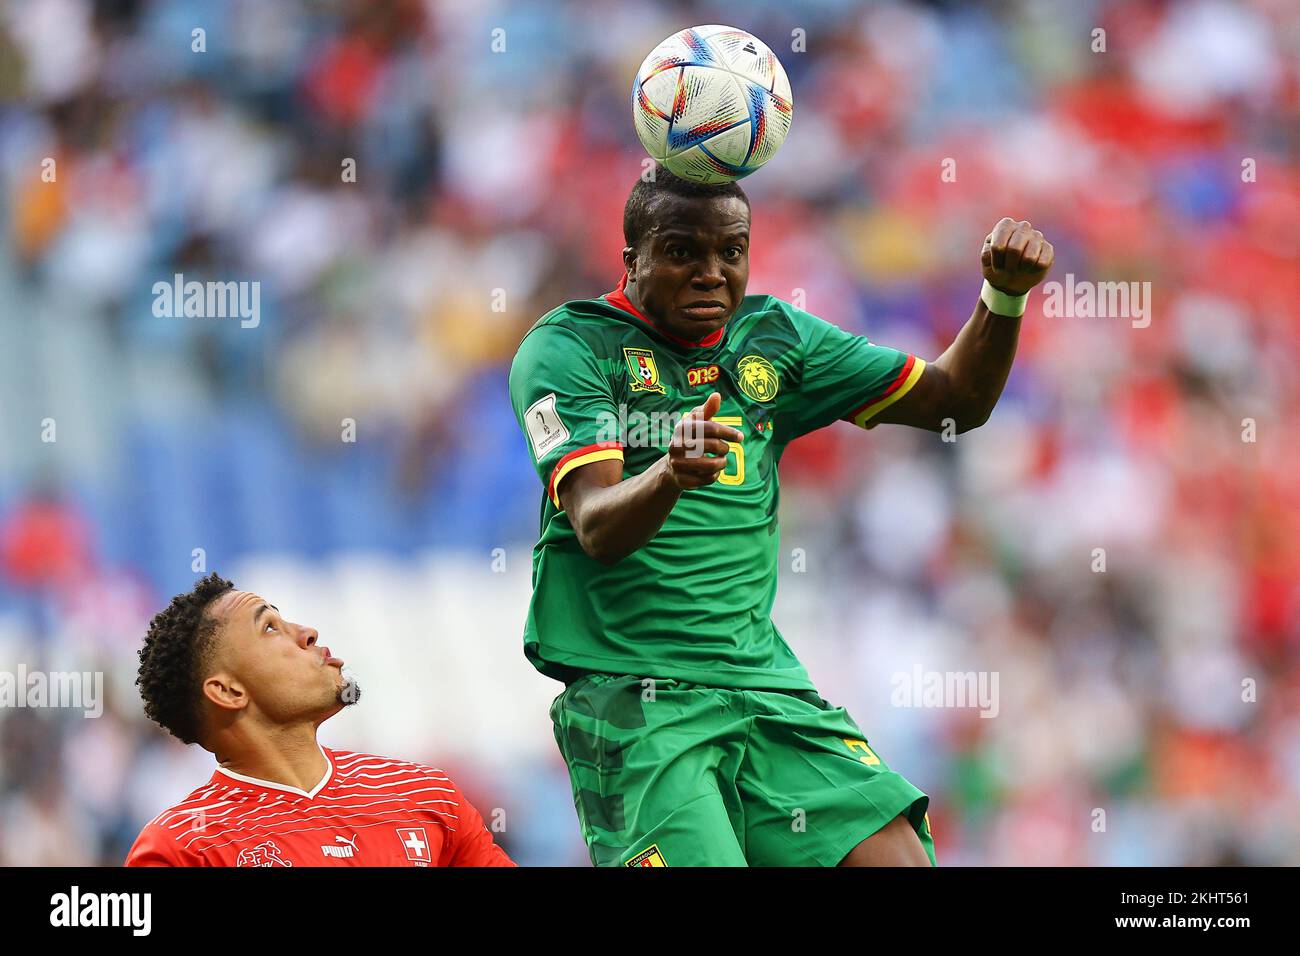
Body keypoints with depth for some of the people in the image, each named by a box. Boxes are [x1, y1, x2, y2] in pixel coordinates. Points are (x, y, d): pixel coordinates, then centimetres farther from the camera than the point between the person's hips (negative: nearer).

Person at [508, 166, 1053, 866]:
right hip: (631, 696, -5)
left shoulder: (772, 337, 13)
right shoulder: (566, 347, -3)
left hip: (766, 682, 5)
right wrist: (669, 474, -38)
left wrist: (1004, 297, 0)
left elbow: (954, 400, 18)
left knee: (898, 858, -12)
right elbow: (598, 530, -17)